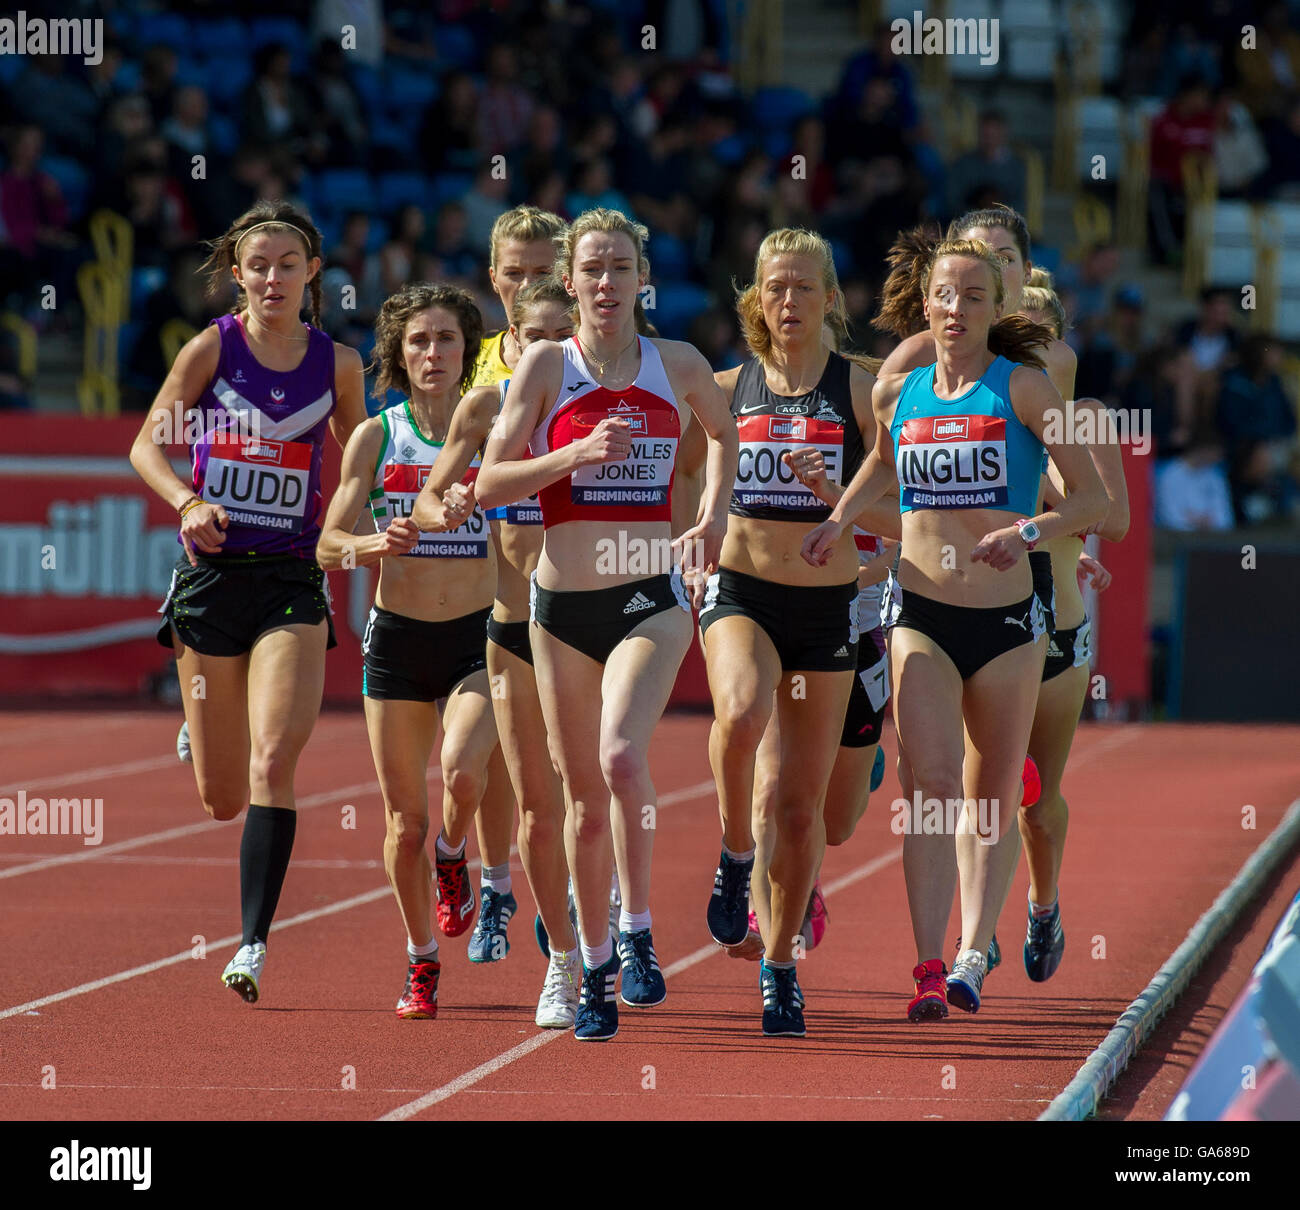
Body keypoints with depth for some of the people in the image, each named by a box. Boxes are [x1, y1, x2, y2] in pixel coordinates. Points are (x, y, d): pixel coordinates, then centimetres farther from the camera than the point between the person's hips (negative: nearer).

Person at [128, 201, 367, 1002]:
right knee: (222, 798, 8)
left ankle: (255, 941, -16)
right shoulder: (213, 348, -1)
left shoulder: (338, 363, 4)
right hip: (212, 572, 0)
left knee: (273, 763, -19)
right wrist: (187, 501, -20)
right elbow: (148, 444, -2)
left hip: (292, 581, 0)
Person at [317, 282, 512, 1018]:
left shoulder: (491, 427, -1)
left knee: (464, 769, -27)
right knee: (406, 817, 3)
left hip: (477, 636, -1)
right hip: (397, 638, 2)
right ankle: (423, 963, 21)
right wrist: (373, 544, -23)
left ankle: (455, 855, 8)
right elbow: (329, 543, -4)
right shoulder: (376, 437, 0)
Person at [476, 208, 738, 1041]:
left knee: (621, 756, -26)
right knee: (586, 797, 7)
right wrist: (578, 454, -18)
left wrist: (714, 510, 11)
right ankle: (595, 970, 21)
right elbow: (490, 483, -4)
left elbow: (723, 431, 26)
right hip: (562, 603, 1)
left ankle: (636, 932, -10)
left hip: (651, 597, -1)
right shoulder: (545, 365, 0)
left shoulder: (680, 367, 4)